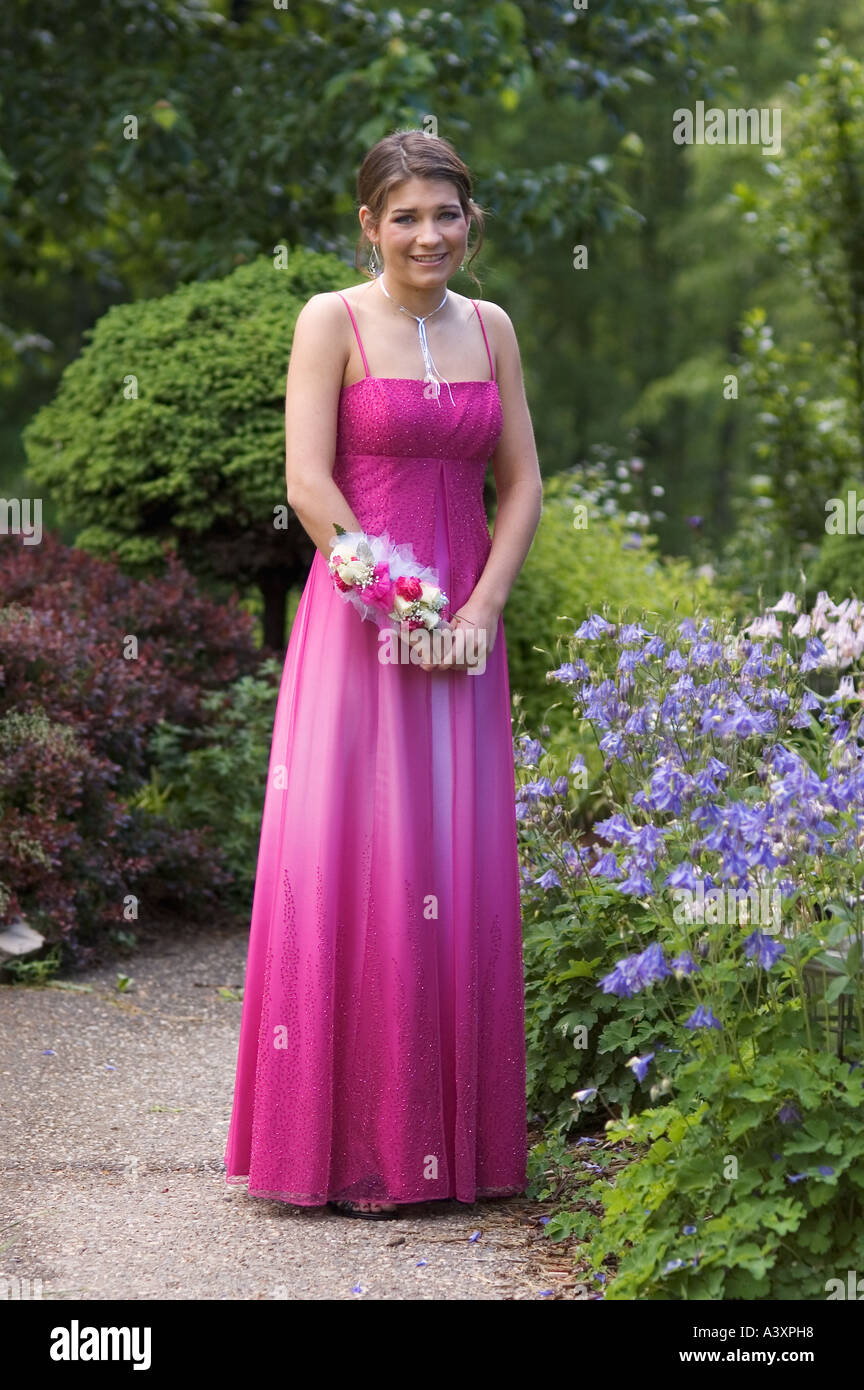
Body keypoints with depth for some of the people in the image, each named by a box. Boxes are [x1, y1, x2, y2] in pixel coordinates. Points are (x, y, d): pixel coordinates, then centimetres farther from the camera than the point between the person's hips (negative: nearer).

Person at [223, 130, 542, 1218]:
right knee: (349, 861, -5)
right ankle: (347, 1147, 3)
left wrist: (481, 608, -4)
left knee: (459, 871, 5)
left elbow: (522, 485, 9)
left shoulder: (490, 328, 11)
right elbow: (308, 484, -10)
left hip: (463, 626, 5)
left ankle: (450, 1139, 15)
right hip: (357, 619, -5)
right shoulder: (332, 321, -3)